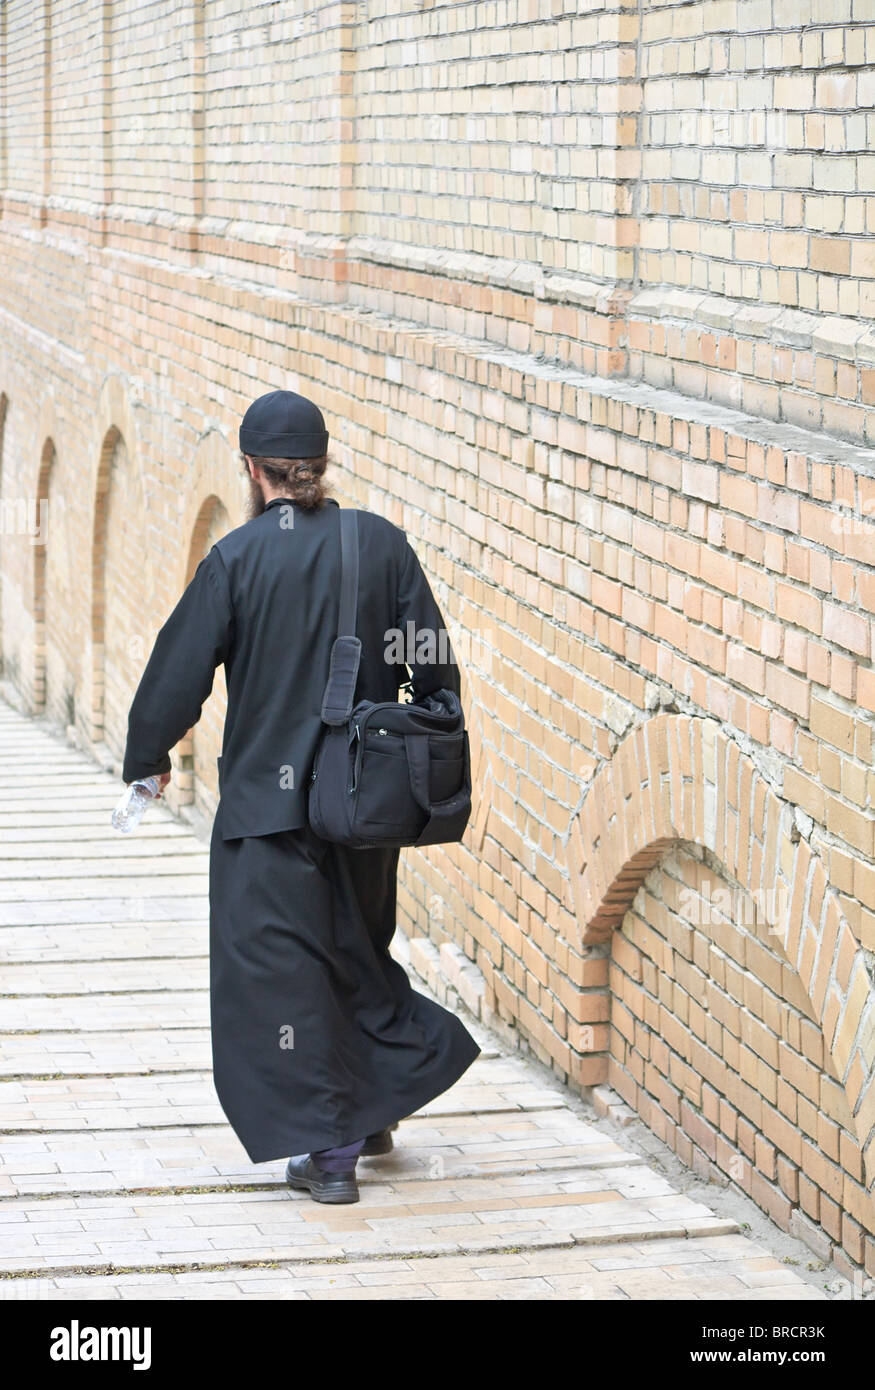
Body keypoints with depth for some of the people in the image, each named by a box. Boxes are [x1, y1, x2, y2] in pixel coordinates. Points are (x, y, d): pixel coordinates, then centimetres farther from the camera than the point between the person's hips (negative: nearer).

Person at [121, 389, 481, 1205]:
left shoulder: (237, 558, -12)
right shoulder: (382, 543, -2)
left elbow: (181, 667, -6)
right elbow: (434, 667, 1)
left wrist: (145, 757, 10)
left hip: (269, 801, -4)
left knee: (279, 966, 4)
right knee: (354, 947, 23)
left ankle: (329, 1149, 4)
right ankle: (377, 1103, 26)